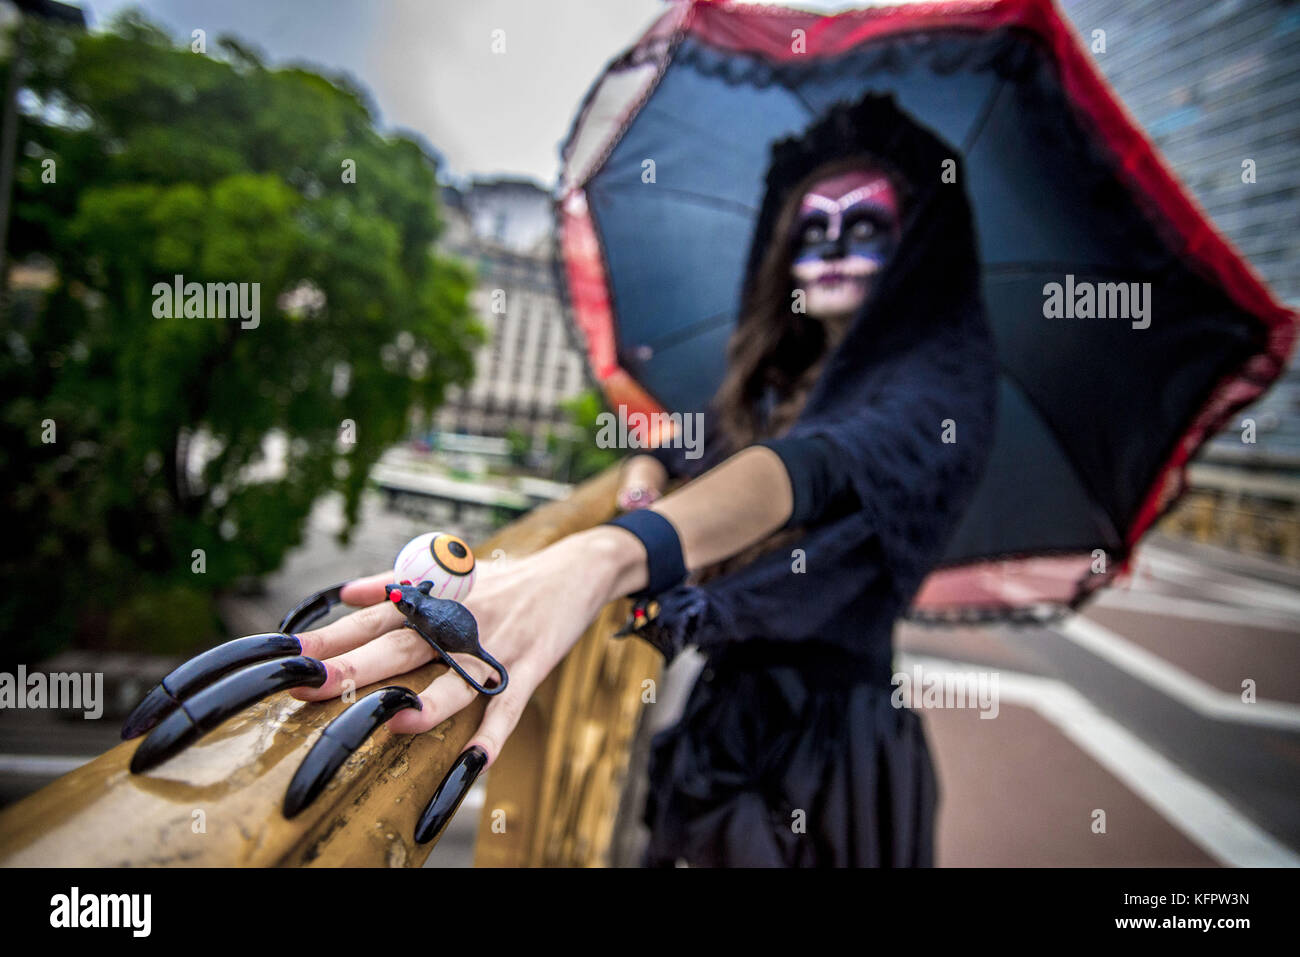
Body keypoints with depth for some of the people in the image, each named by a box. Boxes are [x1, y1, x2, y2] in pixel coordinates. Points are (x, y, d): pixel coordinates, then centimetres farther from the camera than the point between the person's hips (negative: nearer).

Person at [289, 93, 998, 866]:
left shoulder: (935, 377, -10)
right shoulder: (776, 382, 11)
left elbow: (837, 463, -30)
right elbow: (688, 446, 16)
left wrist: (614, 553, -48)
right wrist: (645, 475, -11)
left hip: (824, 736, -5)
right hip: (728, 717, 5)